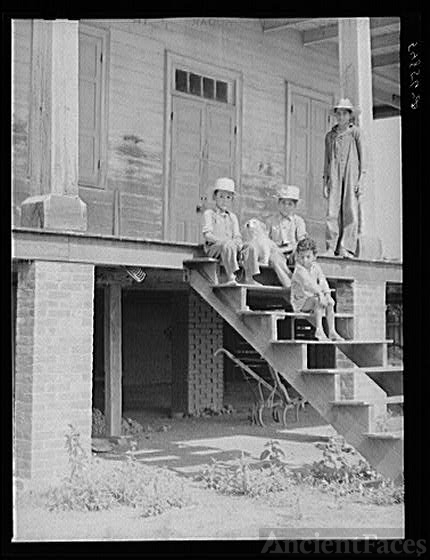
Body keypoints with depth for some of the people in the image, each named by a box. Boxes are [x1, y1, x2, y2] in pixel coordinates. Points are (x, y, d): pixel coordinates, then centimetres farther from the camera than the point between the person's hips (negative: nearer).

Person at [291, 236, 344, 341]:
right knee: (318, 301, -30)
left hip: (313, 298, 7)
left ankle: (332, 331, -15)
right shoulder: (299, 270, -17)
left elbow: (323, 281, -3)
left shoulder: (315, 267, 6)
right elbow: (308, 283, -33)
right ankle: (319, 330, -35)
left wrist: (327, 294, -21)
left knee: (330, 302, -11)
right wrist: (320, 294, -44)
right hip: (300, 302, -7)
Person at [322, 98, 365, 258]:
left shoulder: (355, 132, 9)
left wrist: (361, 179, -2)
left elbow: (362, 156, 6)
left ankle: (346, 248, -10)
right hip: (334, 174, 2)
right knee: (332, 211, -8)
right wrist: (325, 182, 12)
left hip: (351, 173, -2)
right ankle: (331, 248, -10)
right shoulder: (330, 135, 17)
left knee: (351, 211, -9)